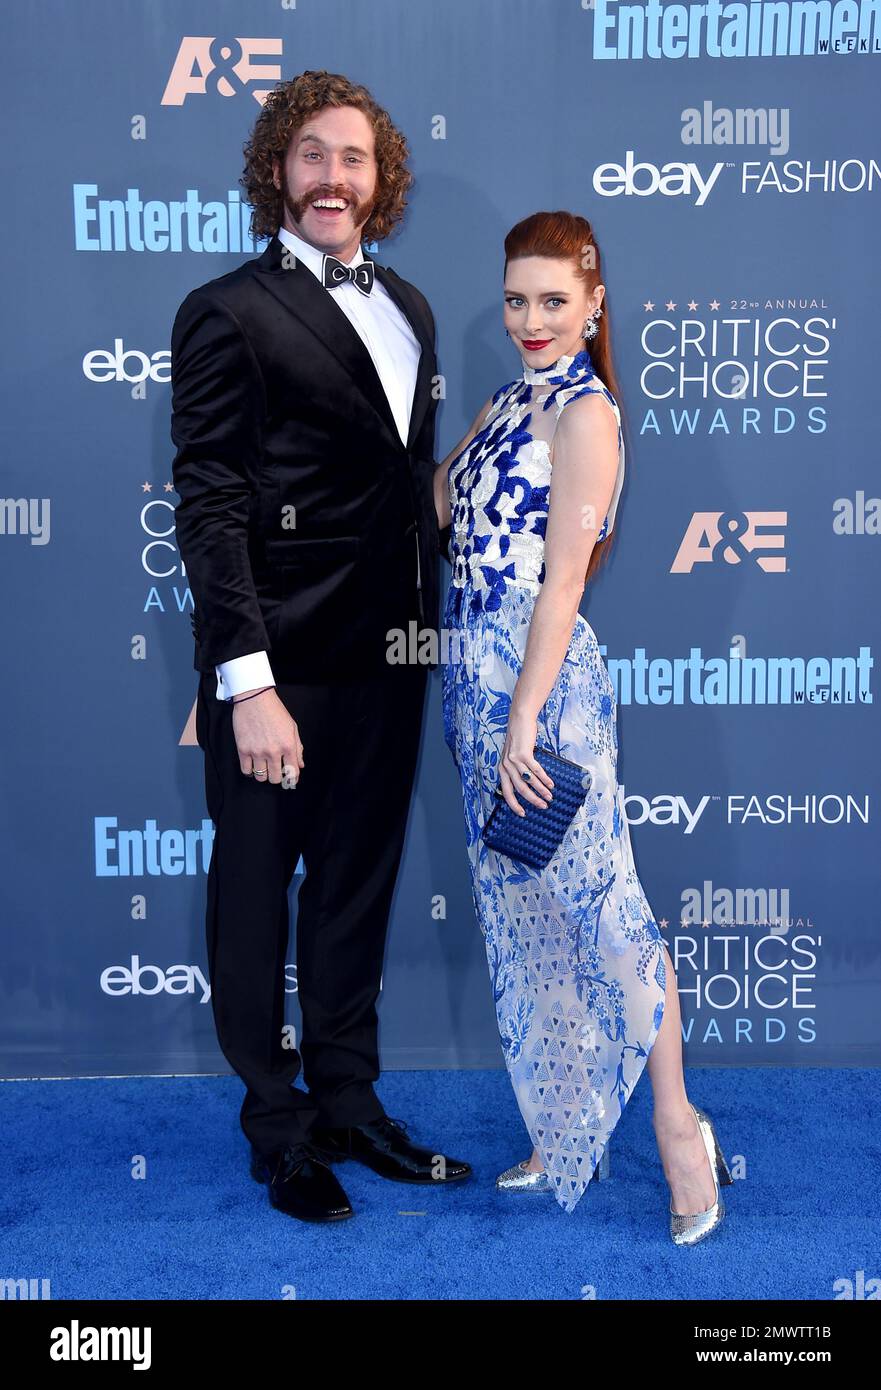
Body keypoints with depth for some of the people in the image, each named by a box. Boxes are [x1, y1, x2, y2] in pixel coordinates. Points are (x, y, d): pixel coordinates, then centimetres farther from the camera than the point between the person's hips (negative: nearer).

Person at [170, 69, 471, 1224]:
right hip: (281, 663, -6)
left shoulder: (406, 308, 13)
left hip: (386, 654, 7)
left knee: (358, 884, 17)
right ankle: (279, 1129, 26)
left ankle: (349, 1104, 33)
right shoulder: (229, 313, -8)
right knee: (256, 890, 9)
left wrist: (435, 620, 10)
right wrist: (246, 683, -20)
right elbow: (209, 510, -14)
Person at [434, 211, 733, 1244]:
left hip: (544, 683, -9)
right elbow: (438, 504, 15)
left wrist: (525, 721, -18)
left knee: (597, 904, -2)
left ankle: (677, 1125, 14)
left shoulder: (584, 411, -11)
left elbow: (562, 579, -16)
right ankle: (562, 1134, 29)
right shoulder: (509, 401, 15)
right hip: (478, 680, 9)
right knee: (520, 913, 14)